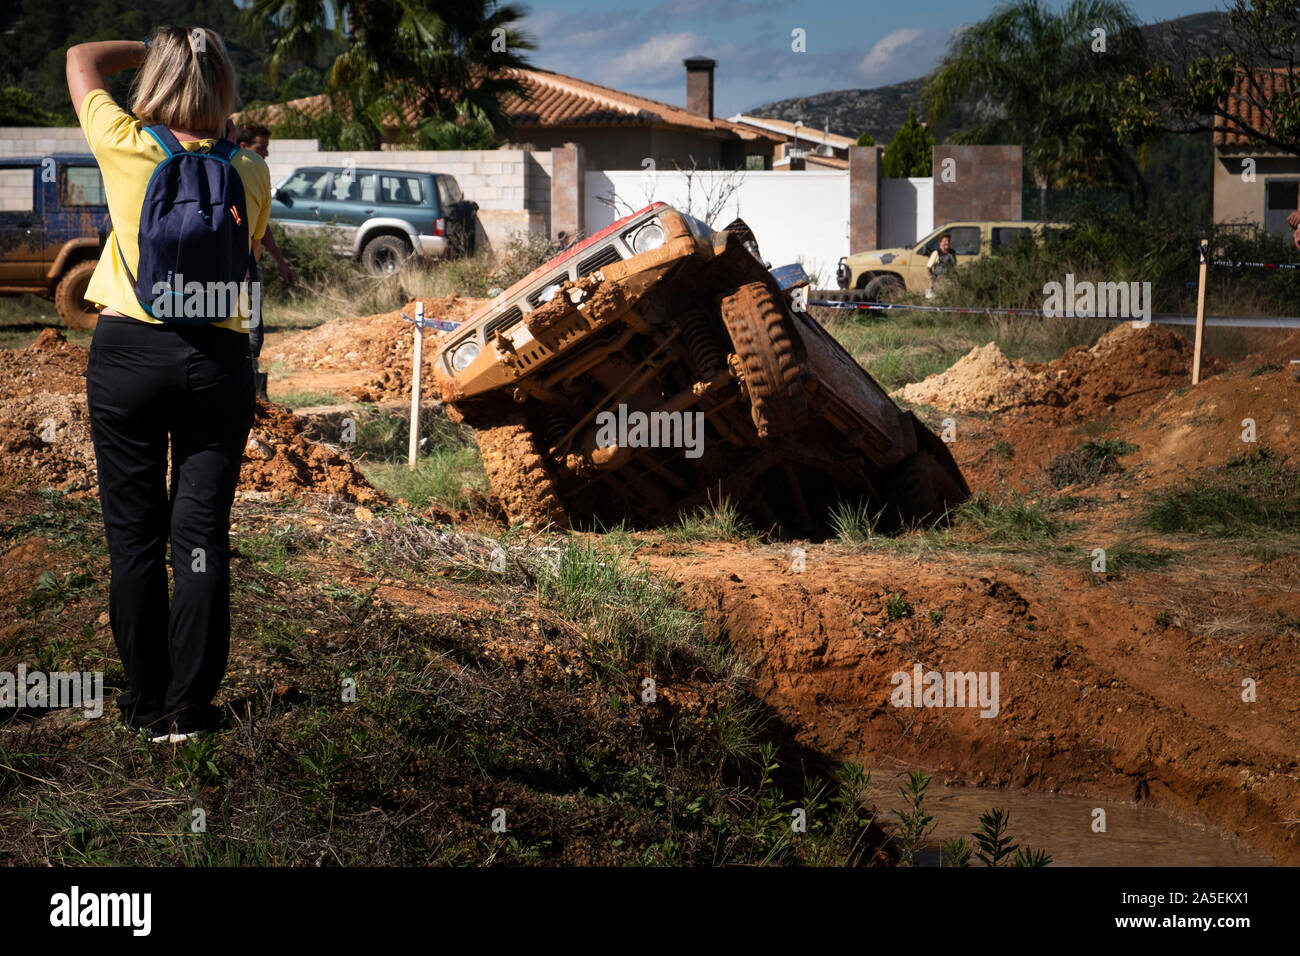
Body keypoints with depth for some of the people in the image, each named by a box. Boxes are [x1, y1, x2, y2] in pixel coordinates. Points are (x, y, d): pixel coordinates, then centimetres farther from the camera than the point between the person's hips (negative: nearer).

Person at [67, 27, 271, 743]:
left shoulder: (127, 148, -6)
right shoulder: (250, 172, -1)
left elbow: (82, 58, 9)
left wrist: (157, 47, 19)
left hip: (129, 350, -1)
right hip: (220, 357, 2)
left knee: (135, 535, 7)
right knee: (203, 535, 5)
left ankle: (148, 703, 12)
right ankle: (192, 705, 8)